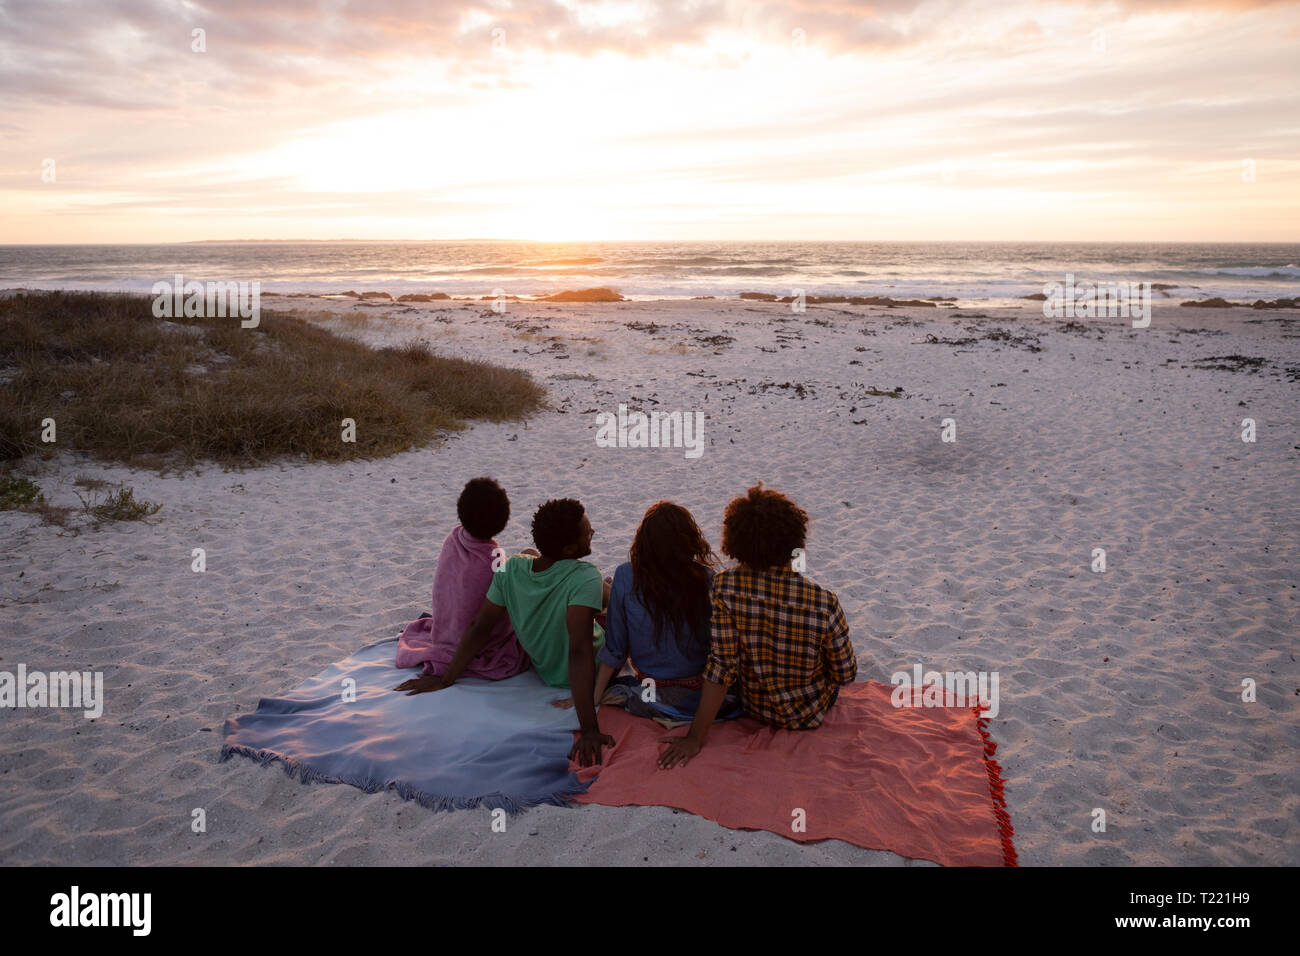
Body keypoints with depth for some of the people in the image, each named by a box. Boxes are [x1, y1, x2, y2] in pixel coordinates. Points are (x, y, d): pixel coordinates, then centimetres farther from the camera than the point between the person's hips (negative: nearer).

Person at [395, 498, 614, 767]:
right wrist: (589, 729, -45)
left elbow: (479, 627, -15)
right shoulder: (585, 578, -37)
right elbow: (579, 652, -44)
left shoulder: (511, 569, -21)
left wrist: (445, 678, -3)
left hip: (543, 668, 5)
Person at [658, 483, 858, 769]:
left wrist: (696, 737, -17)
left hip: (754, 708, 1)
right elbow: (846, 674, -15)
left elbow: (721, 668, -26)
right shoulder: (823, 604, -29)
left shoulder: (724, 587, -28)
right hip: (811, 713, -1)